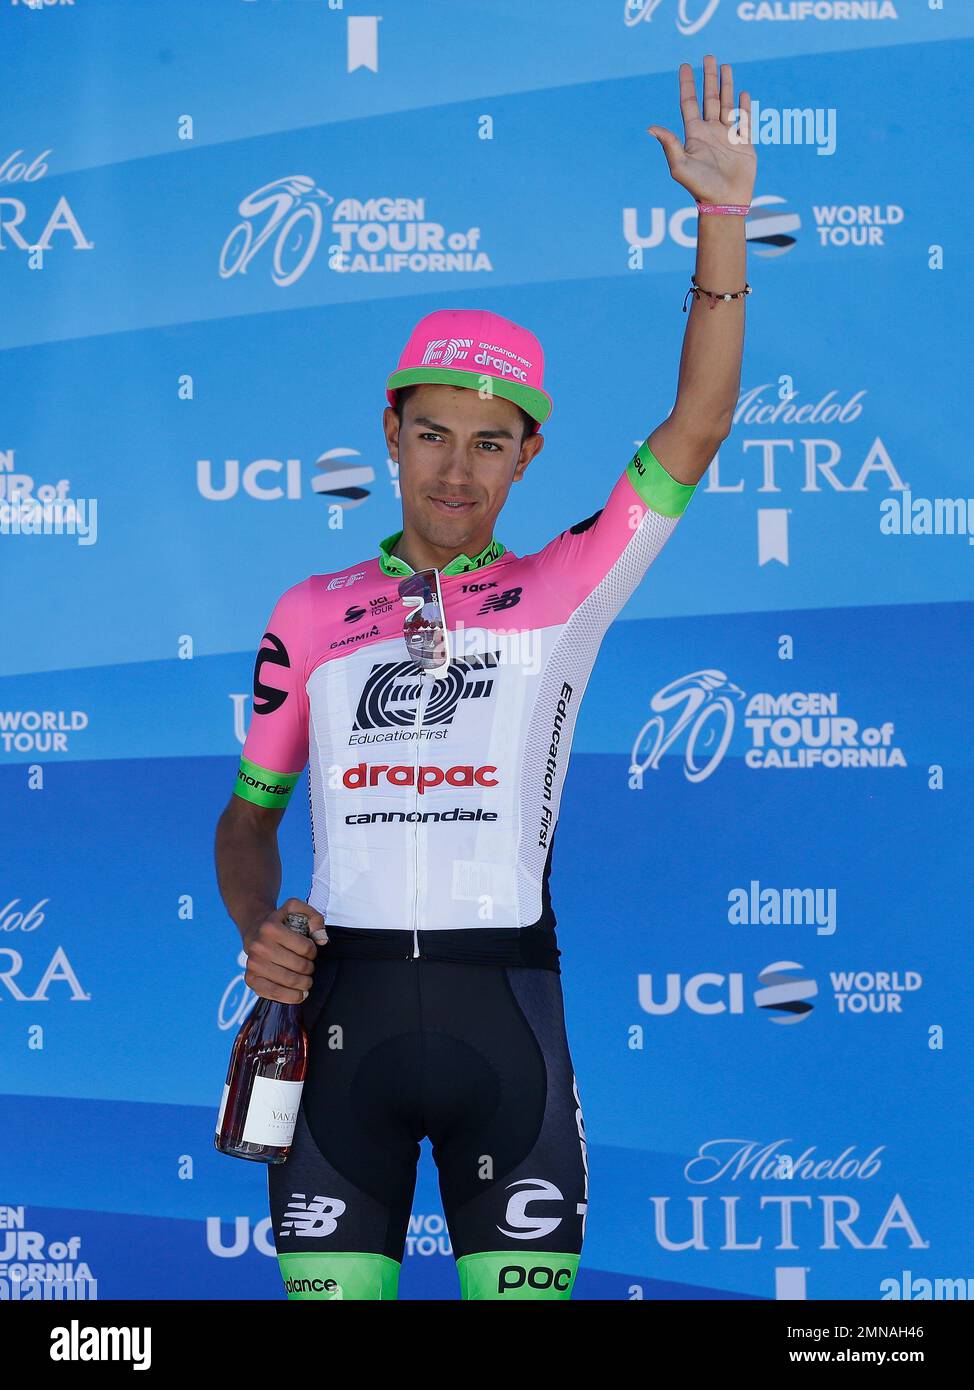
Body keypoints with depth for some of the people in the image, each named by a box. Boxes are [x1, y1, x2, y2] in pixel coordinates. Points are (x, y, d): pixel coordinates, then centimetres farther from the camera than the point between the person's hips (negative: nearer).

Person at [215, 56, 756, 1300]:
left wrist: (722, 219, -8)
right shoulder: (311, 616, 10)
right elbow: (250, 810, 17)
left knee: (523, 1285, -1)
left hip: (503, 1002, -1)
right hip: (341, 1006, 1)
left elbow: (694, 431, -2)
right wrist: (255, 928, -4)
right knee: (329, 1287, 1)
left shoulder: (561, 594, 6)